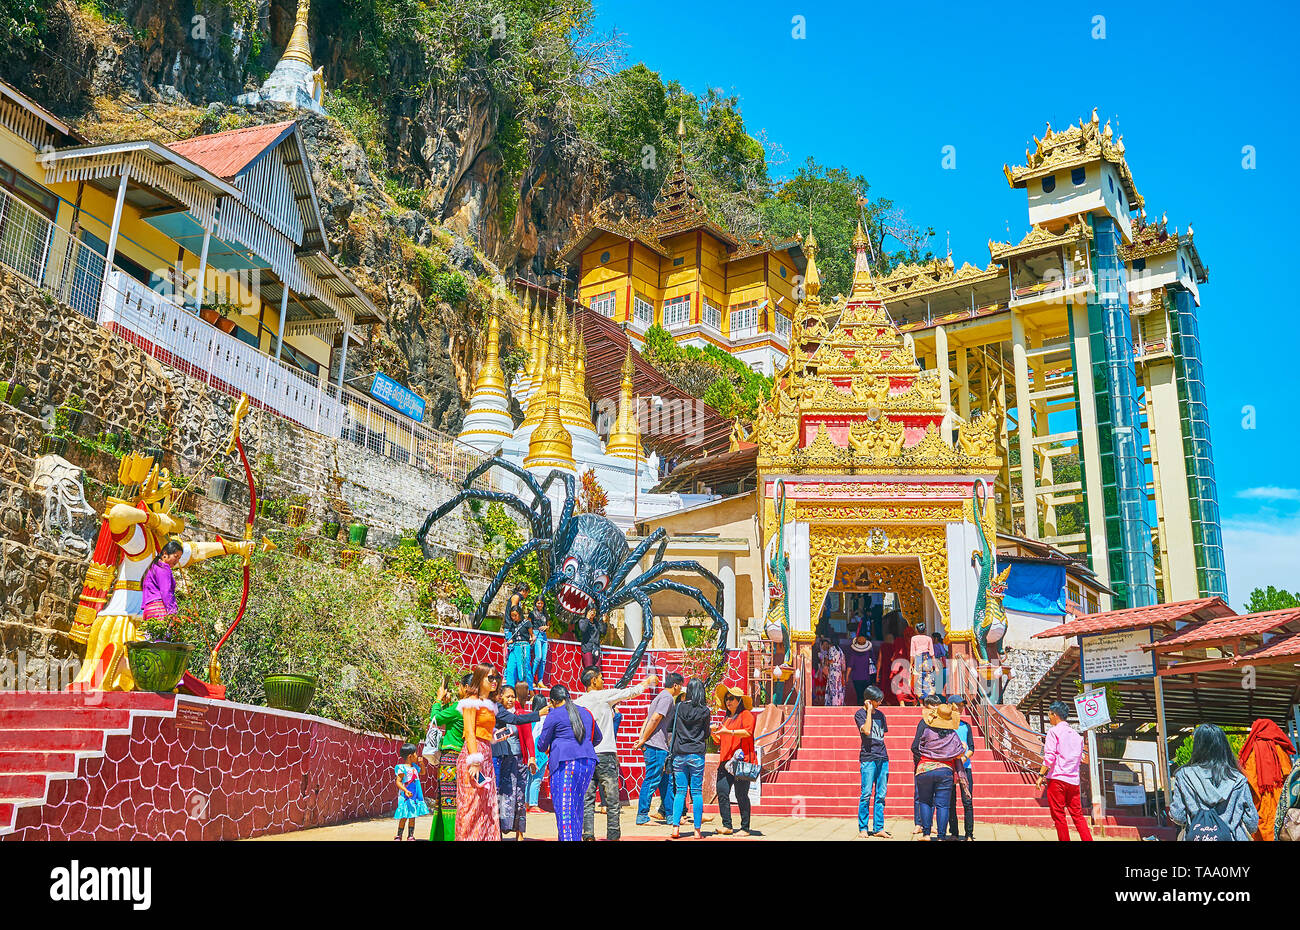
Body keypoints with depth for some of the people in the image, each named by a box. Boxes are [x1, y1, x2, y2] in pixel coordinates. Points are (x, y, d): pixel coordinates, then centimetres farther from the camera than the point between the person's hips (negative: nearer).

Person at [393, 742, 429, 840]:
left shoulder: (414, 766, 11)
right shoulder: (402, 768, -13)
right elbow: (398, 782, -16)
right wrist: (405, 790, -29)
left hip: (415, 796, 7)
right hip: (405, 797, -7)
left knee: (412, 817, 9)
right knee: (404, 817, -3)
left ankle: (410, 836, 16)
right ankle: (399, 836, 9)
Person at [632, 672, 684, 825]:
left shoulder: (660, 697, 23)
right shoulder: (667, 697, -9)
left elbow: (647, 720, 19)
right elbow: (655, 719, -17)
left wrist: (641, 739, 8)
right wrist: (643, 741, -15)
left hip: (660, 747, 10)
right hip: (656, 746, -10)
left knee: (666, 780, 12)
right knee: (652, 780, -6)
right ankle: (642, 815, -3)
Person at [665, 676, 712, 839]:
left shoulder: (677, 707, 0)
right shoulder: (704, 711, -3)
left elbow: (669, 730, 6)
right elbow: (706, 735, 6)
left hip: (679, 754, 1)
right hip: (697, 755, -1)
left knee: (680, 791, 7)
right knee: (697, 792, 3)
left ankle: (676, 827, 0)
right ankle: (697, 830, 4)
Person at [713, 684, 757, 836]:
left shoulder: (746, 714, 2)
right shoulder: (726, 718, 24)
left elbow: (748, 732, -15)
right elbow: (720, 741, 27)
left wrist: (728, 732, -22)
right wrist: (714, 733, 6)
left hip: (741, 760, -7)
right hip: (725, 761, 7)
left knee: (741, 795, -4)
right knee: (722, 791, -4)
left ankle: (745, 828, 3)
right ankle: (726, 825, 3)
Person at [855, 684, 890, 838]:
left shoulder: (880, 715, 17)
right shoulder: (860, 714, 0)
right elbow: (866, 730, -16)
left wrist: (885, 757, 15)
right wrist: (869, 710, -10)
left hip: (883, 758, 6)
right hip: (868, 758, -6)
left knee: (881, 795, 4)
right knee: (866, 794, -7)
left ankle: (878, 828, 8)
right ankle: (863, 828, 0)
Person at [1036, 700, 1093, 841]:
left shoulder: (1054, 731, -4)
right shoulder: (1076, 735, 16)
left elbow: (1049, 756, -13)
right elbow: (1080, 758, 18)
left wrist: (1041, 775, -10)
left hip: (1057, 779, -6)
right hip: (1074, 781, 6)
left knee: (1058, 816, -1)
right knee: (1077, 815, 9)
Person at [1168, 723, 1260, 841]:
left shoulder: (1184, 776, -6)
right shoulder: (1238, 779, -2)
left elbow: (1178, 817, -5)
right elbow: (1253, 824, 2)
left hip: (1195, 836, -2)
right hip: (1231, 837, 2)